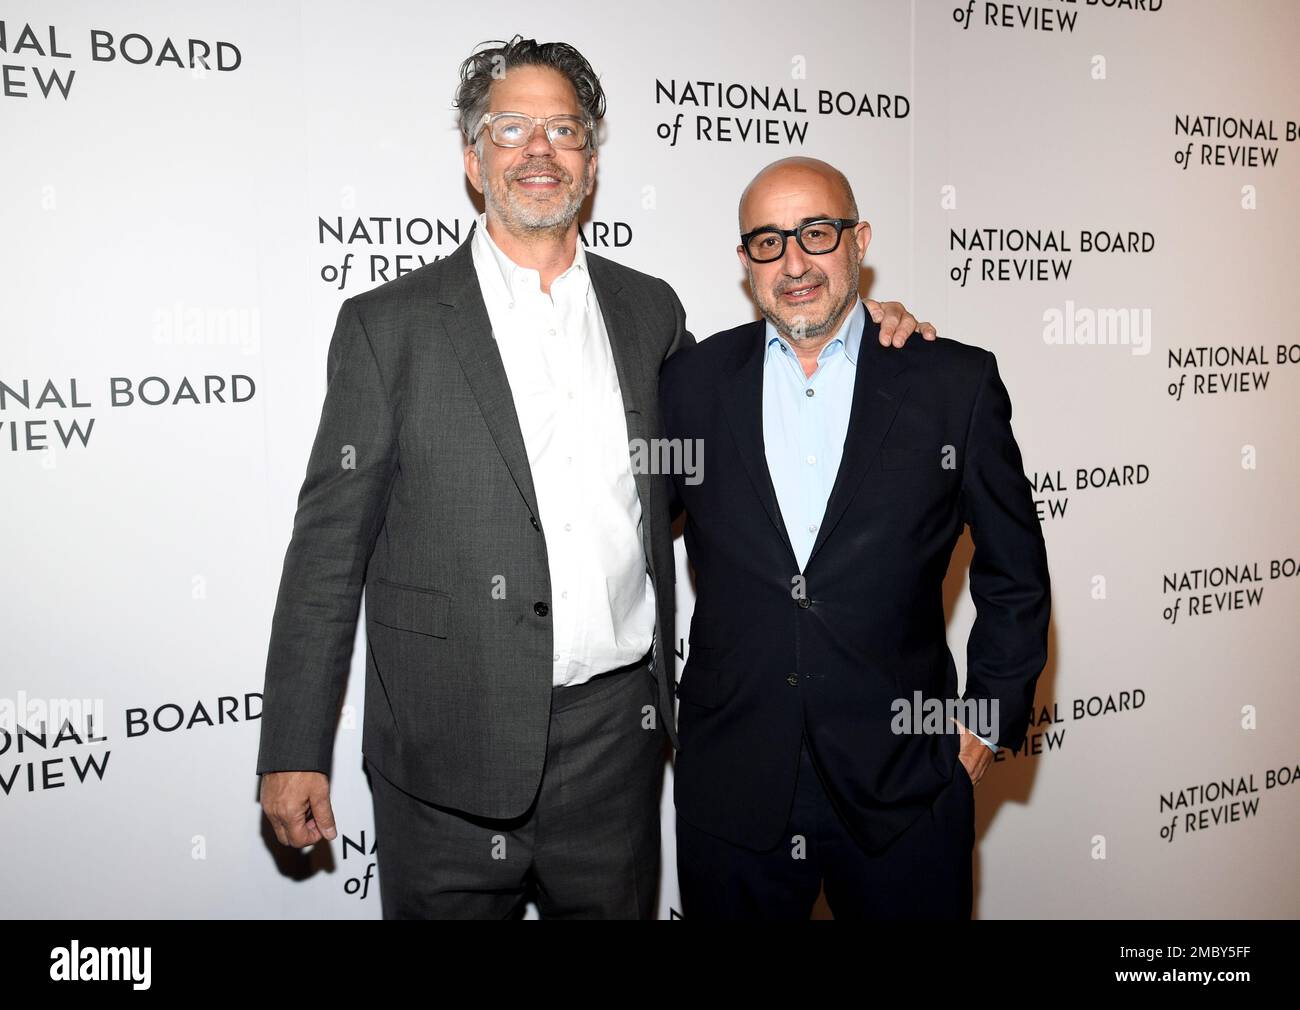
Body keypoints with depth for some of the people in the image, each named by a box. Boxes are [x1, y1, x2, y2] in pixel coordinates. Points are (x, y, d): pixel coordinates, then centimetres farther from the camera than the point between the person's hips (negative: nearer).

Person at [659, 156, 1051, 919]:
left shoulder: (956, 383, -2)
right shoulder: (691, 383, 1)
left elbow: (1015, 575, 5)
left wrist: (989, 720, 2)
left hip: (905, 792, 0)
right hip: (731, 790, 1)